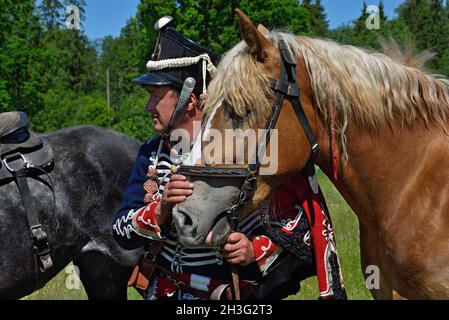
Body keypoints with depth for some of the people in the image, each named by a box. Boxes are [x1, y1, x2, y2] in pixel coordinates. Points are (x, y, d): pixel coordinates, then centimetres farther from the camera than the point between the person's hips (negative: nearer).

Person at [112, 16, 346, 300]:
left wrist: (255, 251, -32)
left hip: (240, 292, -4)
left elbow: (304, 226, -15)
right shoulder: (153, 154, -3)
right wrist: (160, 210, -27)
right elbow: (122, 233, -8)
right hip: (163, 291, 4)